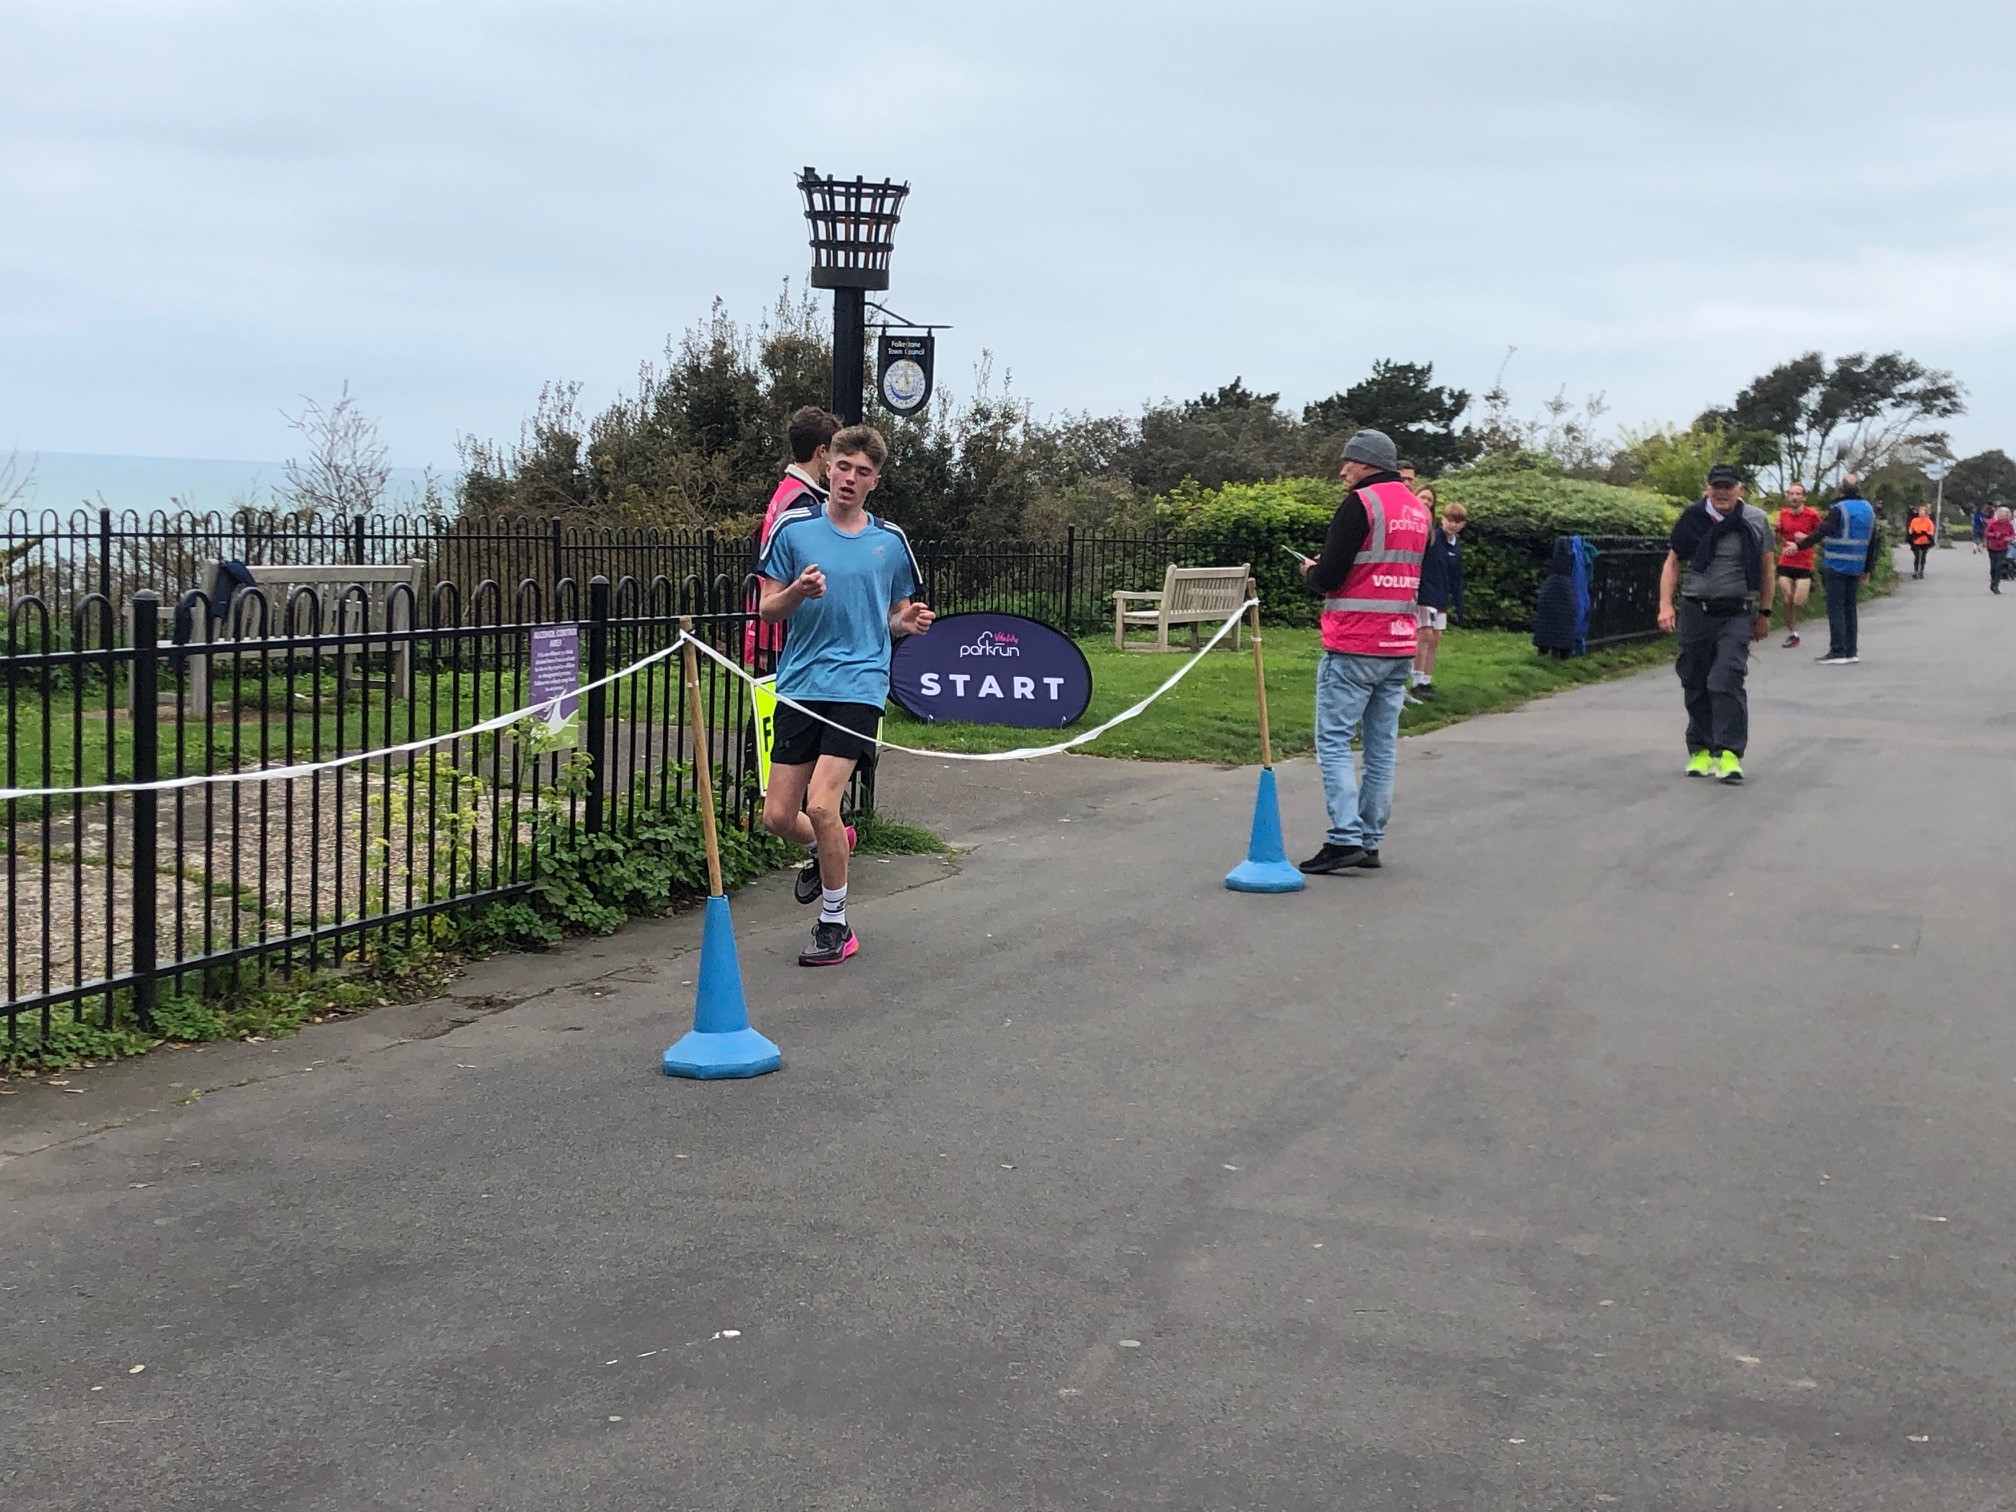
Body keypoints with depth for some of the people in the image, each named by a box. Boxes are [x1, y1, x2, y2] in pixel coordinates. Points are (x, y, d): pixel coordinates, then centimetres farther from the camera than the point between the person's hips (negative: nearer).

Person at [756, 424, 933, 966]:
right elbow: (768, 610, 5)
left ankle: (835, 925, 1)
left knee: (821, 804, -16)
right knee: (777, 816, 1)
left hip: (858, 686, -2)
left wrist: (910, 622, -7)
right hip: (799, 686, 2)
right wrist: (798, 591, -17)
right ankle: (826, 850, 37)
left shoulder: (891, 541, 6)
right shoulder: (794, 528, 2)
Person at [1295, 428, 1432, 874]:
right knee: (1381, 748, 10)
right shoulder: (1419, 509, 14)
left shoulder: (1360, 504, -11)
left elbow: (1328, 578, -16)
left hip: (1353, 647, -7)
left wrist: (1311, 571, 8)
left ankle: (1345, 839, -12)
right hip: (1401, 647, 8)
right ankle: (1370, 841, 13)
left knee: (1333, 742, -4)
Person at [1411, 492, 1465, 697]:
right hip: (1424, 595, -7)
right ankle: (1418, 682, -8)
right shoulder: (1430, 537, -9)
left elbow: (1457, 580, 18)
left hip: (1441, 599, 7)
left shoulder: (1456, 549, 13)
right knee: (1426, 636, -12)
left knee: (1435, 641, 7)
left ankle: (1427, 681, 12)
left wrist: (1459, 607, 16)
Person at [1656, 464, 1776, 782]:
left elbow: (1768, 567, 10)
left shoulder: (1755, 521, 1)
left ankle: (1730, 754, -15)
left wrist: (1764, 613, 10)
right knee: (1695, 685, 8)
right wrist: (1666, 605, -5)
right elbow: (1672, 563, 7)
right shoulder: (1692, 519, 1)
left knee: (1727, 681, -15)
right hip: (1695, 612, 2)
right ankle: (1701, 750, 21)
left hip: (1736, 615, -2)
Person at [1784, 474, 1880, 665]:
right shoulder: (1869, 509, 11)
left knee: (1835, 608, -5)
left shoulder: (1839, 509, -11)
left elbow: (1822, 531, -23)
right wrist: (1868, 569, 21)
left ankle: (1837, 652, -9)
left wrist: (1800, 545, -24)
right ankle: (1852, 652, 14)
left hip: (1836, 566, -7)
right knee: (1849, 608, 13)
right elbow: (1873, 541, 15)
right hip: (1856, 568, 7)